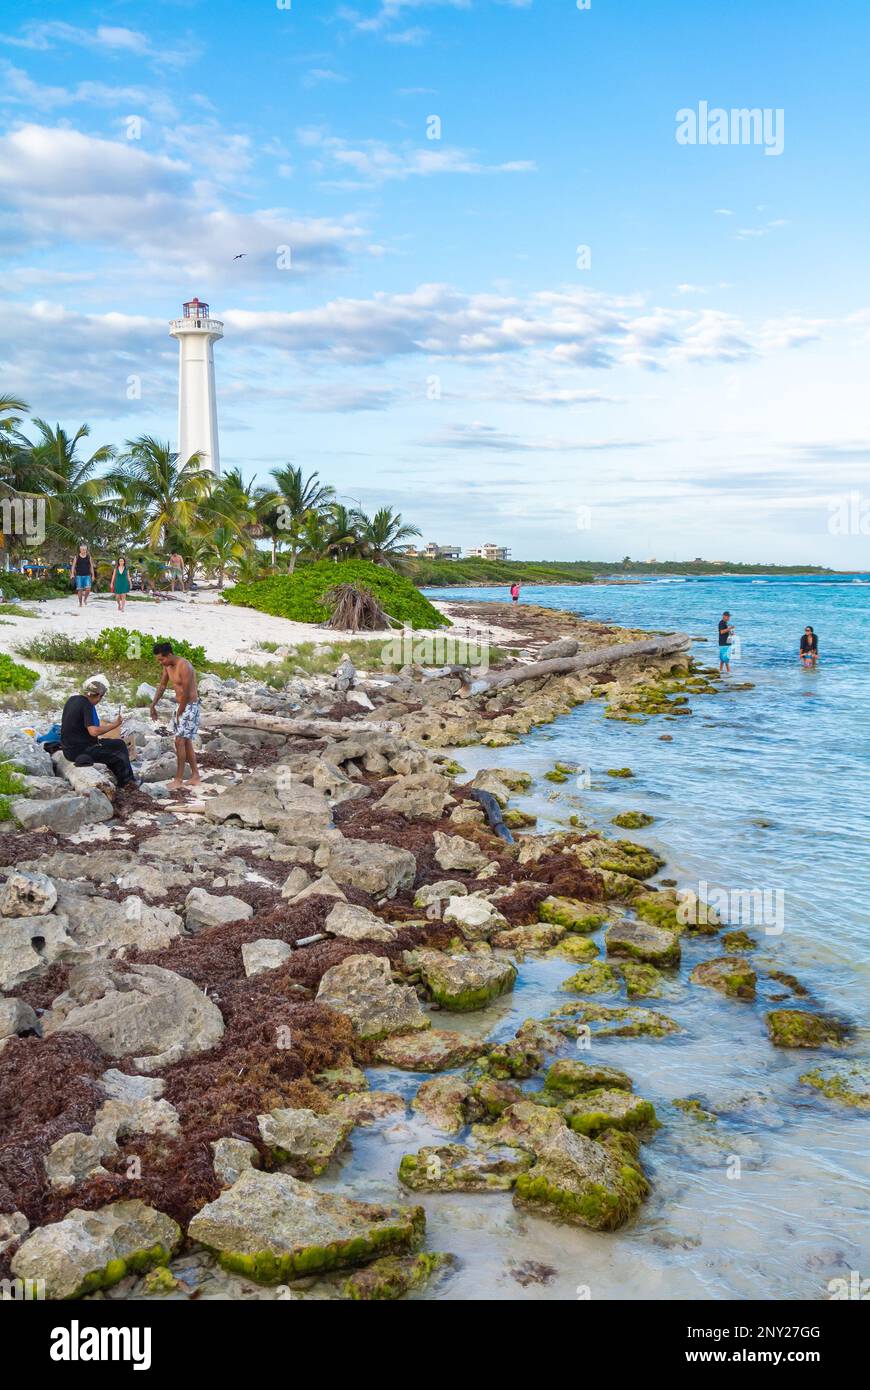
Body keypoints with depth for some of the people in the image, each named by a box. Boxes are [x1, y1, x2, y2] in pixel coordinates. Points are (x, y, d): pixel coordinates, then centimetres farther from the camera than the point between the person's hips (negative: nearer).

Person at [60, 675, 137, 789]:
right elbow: (93, 731, -30)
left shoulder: (72, 699, 7)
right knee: (120, 745, 1)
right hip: (81, 751, -9)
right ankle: (126, 781, 14)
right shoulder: (87, 705, -19)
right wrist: (114, 725, -19)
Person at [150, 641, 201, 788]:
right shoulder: (167, 666, 3)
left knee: (180, 741, -10)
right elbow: (162, 685, 13)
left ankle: (178, 779, -6)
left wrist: (179, 713, -14)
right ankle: (196, 776, 21)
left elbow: (186, 693, -22)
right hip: (179, 704, 9)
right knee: (186, 741, 13)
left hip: (189, 706, -9)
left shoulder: (184, 667, -25)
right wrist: (153, 705, 7)